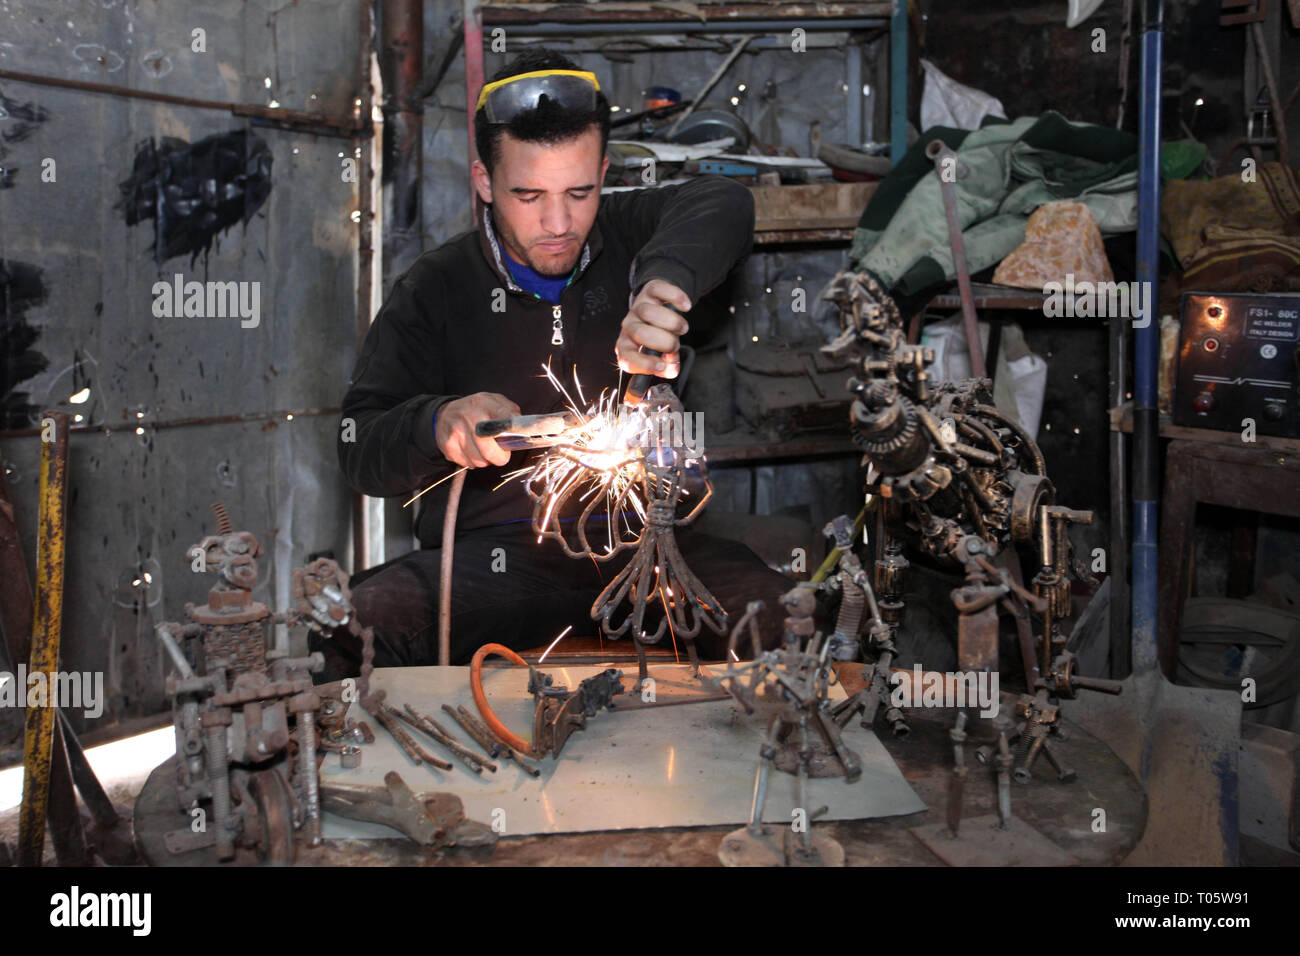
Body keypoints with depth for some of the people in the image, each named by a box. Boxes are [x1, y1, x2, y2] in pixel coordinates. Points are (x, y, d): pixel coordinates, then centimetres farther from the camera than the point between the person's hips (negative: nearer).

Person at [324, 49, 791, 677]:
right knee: (363, 624, -31)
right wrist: (439, 423, -21)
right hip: (491, 552, 0)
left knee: (775, 612, -29)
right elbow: (360, 448, 2)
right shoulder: (435, 289, 6)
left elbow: (722, 205, -10)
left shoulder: (627, 239, 10)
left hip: (643, 540, 1)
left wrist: (666, 278, -31)